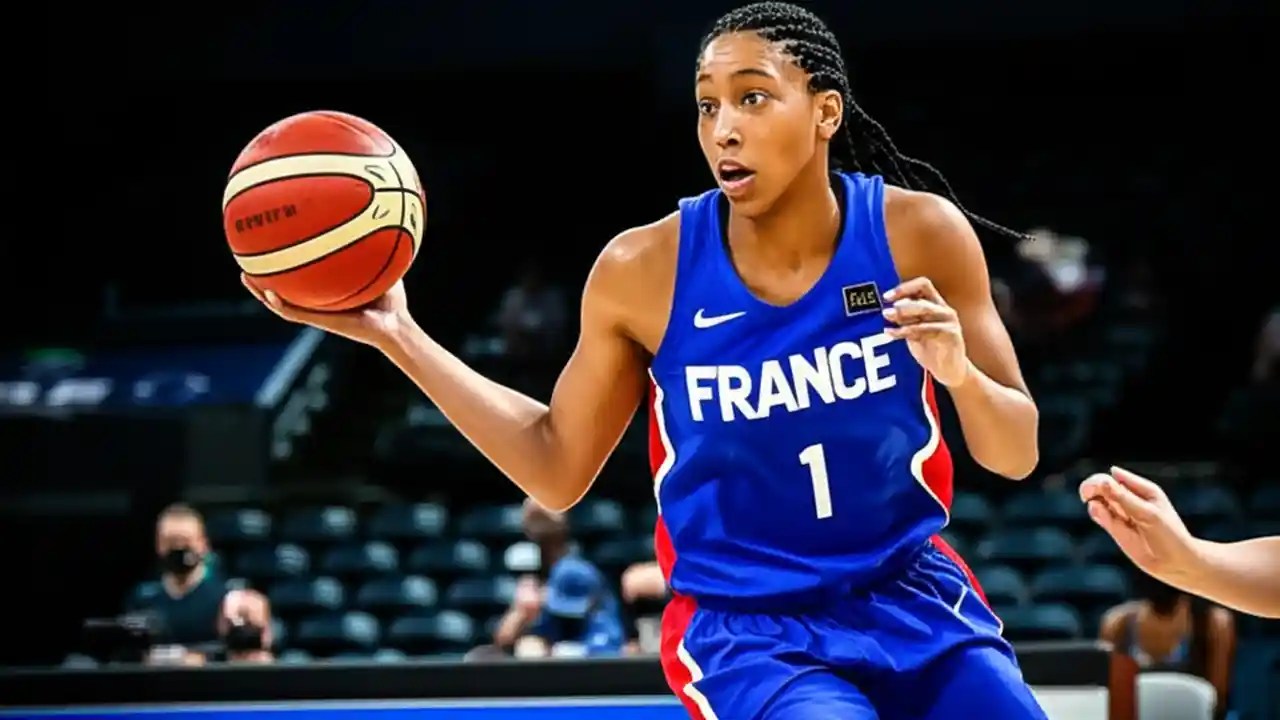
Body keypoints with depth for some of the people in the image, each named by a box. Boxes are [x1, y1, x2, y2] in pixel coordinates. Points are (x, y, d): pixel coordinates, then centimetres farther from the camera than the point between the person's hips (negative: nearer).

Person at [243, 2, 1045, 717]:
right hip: (747, 628, -3)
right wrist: (398, 336, -5)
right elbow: (557, 467, 2)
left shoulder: (919, 233, -10)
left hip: (912, 597, 3)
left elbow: (1016, 455, -3)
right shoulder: (645, 271, -11)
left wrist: (960, 373, -25)